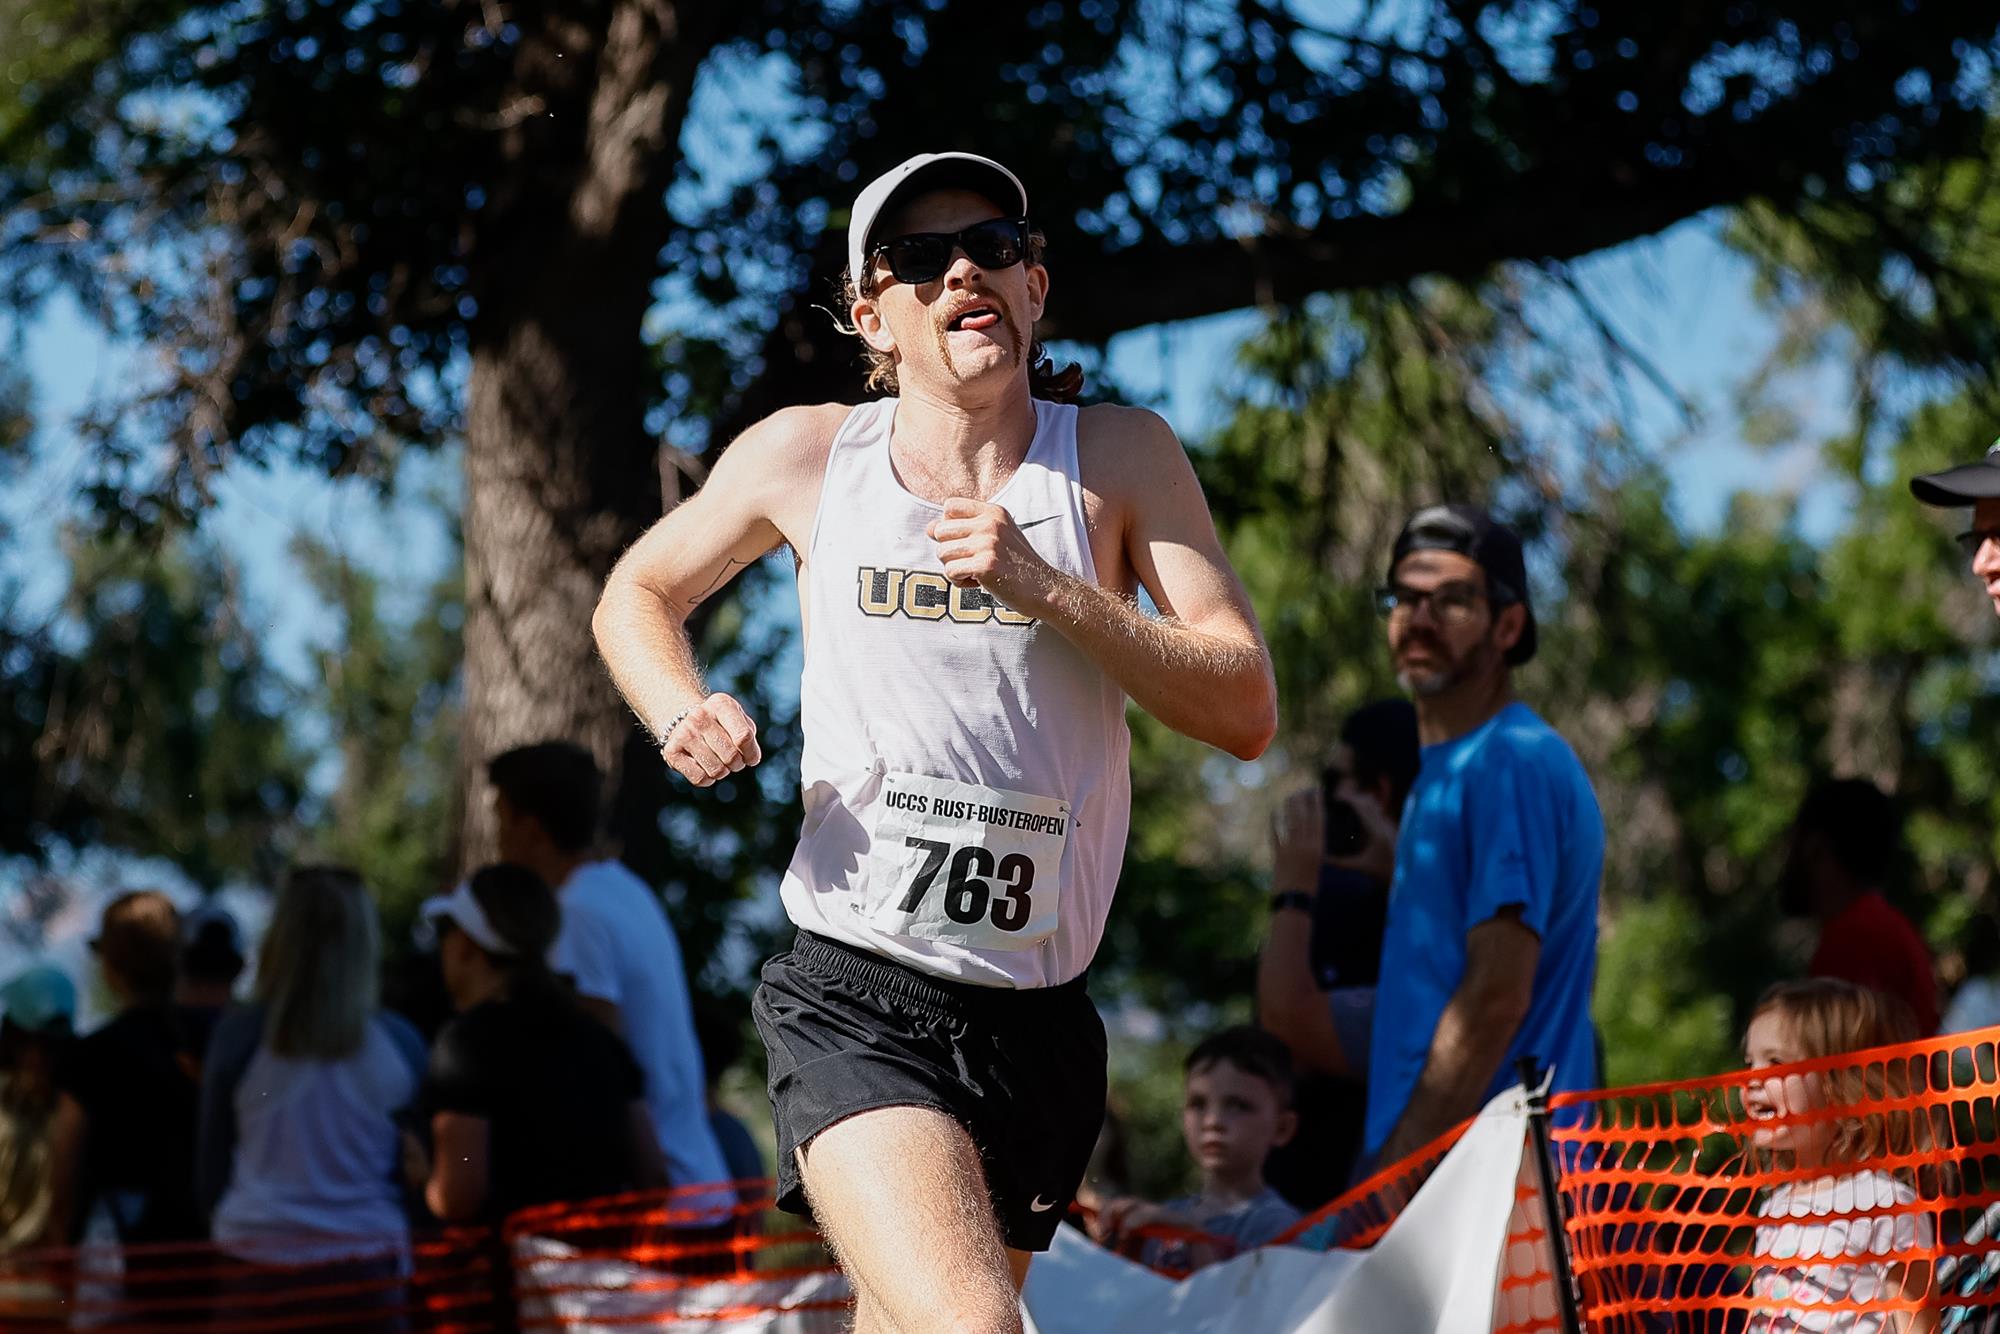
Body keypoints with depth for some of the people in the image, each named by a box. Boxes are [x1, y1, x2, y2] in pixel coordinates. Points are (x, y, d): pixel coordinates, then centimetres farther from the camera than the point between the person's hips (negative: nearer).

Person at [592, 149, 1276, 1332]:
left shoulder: (1120, 458, 3)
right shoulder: (805, 456, 4)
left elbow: (1247, 712, -4)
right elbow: (640, 593, 22)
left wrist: (1046, 590, -16)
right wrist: (685, 715, 0)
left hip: (1040, 1021, 3)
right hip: (856, 1002, -2)